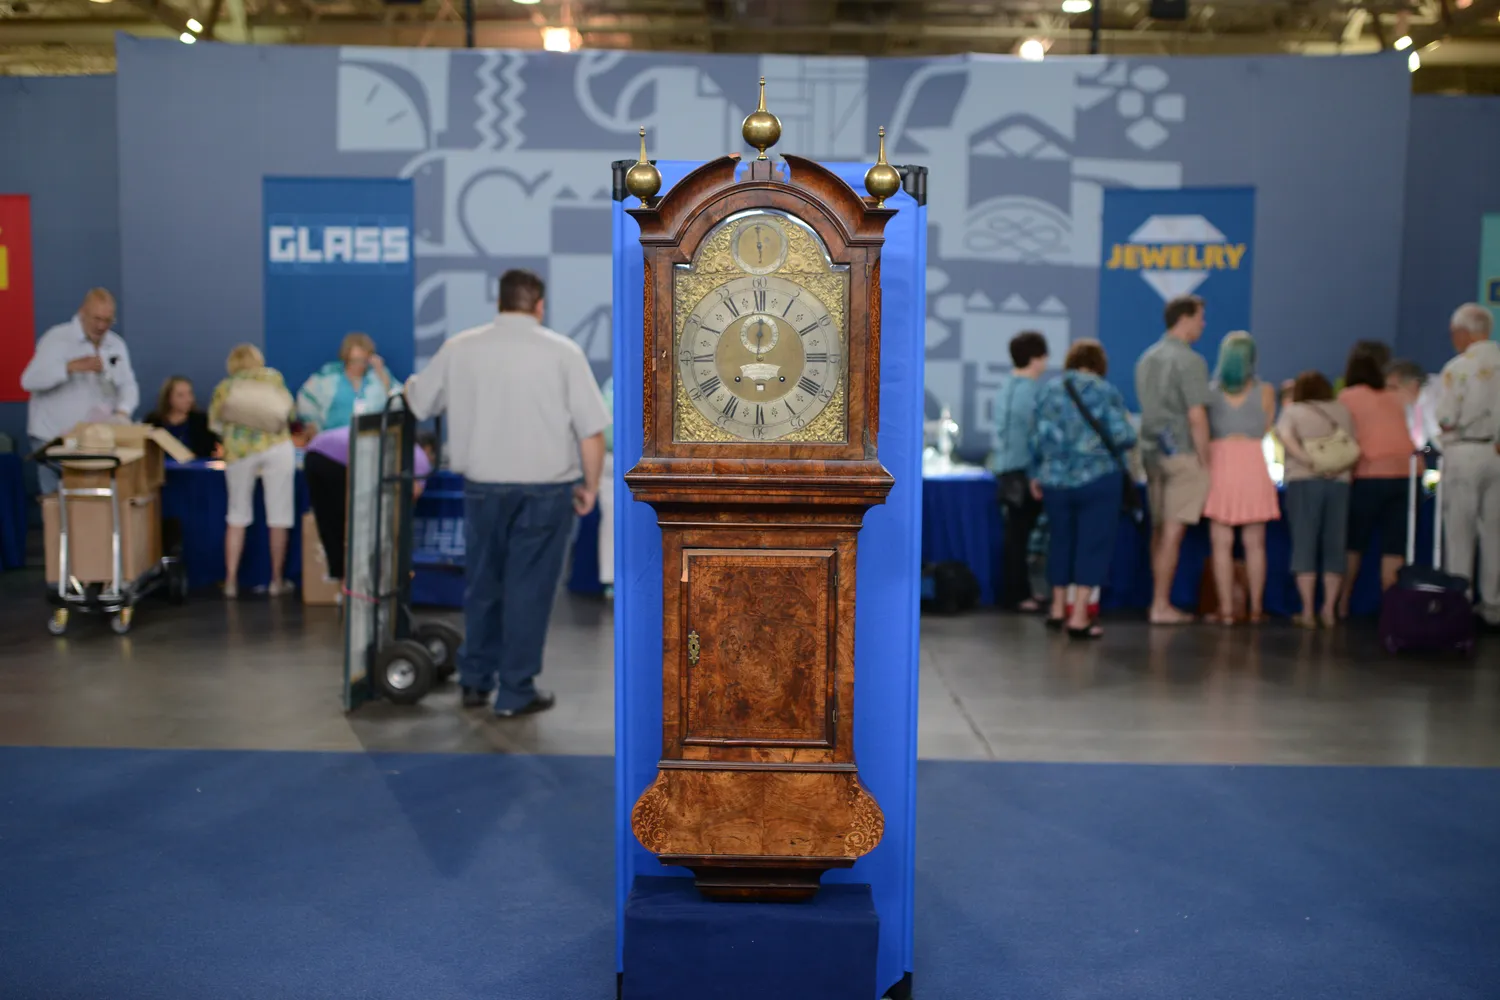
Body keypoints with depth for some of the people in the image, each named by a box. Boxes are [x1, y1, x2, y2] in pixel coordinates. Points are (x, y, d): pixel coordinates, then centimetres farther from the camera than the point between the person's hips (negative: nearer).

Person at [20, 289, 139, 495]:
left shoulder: (117, 345, 8)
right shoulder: (57, 338, -8)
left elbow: (128, 385, 6)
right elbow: (29, 380, -17)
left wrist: (122, 412, -15)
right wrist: (71, 366, -31)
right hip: (54, 438, -4)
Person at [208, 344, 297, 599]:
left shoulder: (223, 387, 19)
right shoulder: (272, 376, 17)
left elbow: (215, 423, 13)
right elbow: (290, 411, 16)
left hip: (238, 450, 2)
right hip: (276, 445, -1)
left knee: (237, 516, 13)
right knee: (279, 516, 6)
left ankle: (231, 581, 11)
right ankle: (277, 580, 10)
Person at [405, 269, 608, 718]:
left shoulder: (459, 347, 2)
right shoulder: (562, 351, -6)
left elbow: (417, 401, 15)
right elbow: (591, 430, -9)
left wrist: (409, 386, 38)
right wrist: (590, 485, 3)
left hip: (484, 487, 3)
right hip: (546, 489, -3)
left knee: (483, 583, 17)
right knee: (528, 589, 5)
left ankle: (475, 681, 27)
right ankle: (515, 692, 11)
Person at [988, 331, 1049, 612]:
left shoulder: (1004, 388, 11)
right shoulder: (1030, 392, -16)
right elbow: (1036, 436, -18)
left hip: (1005, 470, 9)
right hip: (1023, 472, -9)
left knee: (1015, 533, 15)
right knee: (1019, 534, -2)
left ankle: (1017, 590, 23)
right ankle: (1015, 595, 3)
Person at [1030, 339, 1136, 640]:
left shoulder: (1048, 391, 6)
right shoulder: (1107, 392, -4)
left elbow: (1039, 438, 7)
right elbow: (1122, 437, -9)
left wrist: (1037, 474, 18)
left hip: (1055, 480, 4)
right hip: (1098, 479, -4)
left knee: (1061, 540, 16)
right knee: (1093, 544, 1)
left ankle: (1058, 607, 27)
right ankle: (1079, 617, -2)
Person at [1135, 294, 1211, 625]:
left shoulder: (1147, 358, 12)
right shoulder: (1190, 361, -13)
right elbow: (1196, 416, -17)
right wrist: (1205, 461, -11)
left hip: (1153, 451, 8)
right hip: (1182, 453, -8)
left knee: (1160, 531, 12)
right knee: (1173, 533, -4)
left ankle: (1160, 601, 17)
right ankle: (1161, 606, -1)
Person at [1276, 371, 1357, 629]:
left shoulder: (1292, 410, 8)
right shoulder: (1343, 412, 16)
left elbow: (1285, 436, -11)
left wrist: (1309, 462, -16)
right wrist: (1341, 468, 9)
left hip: (1304, 482, -2)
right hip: (1339, 482, 2)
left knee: (1304, 546, 0)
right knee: (1334, 547, 7)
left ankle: (1308, 611, -3)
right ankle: (1330, 609, 4)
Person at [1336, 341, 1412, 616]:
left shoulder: (1348, 397, 3)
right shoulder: (1395, 400, 16)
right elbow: (1406, 439, 21)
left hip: (1369, 477, -3)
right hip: (1403, 475, 3)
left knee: (1353, 543, 9)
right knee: (1394, 547, 3)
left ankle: (1342, 605, 14)